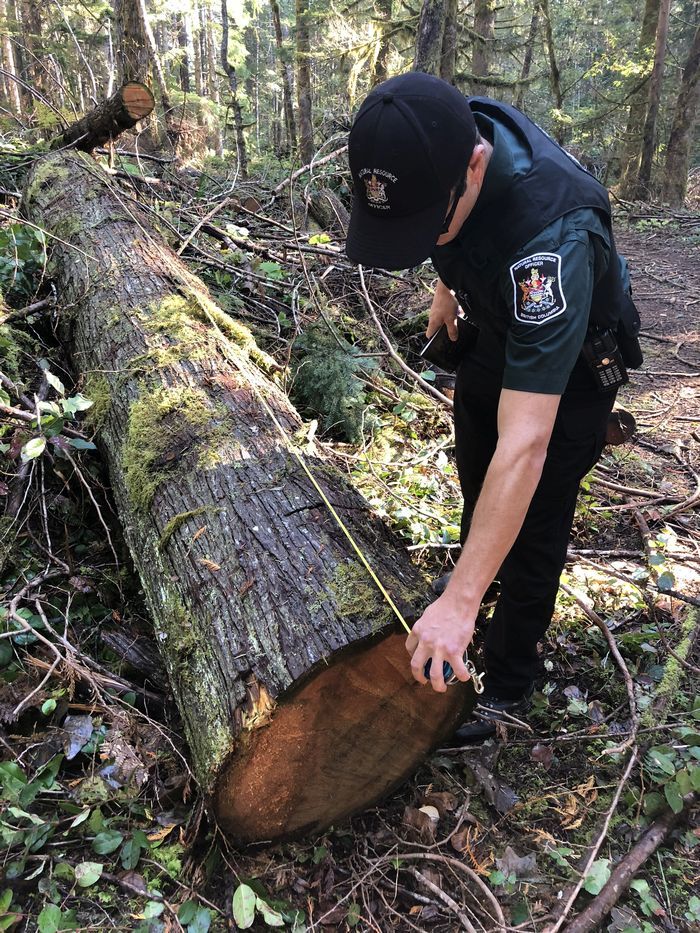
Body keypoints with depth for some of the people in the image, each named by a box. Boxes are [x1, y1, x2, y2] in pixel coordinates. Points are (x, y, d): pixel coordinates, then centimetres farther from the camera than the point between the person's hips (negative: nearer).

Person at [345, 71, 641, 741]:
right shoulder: (440, 138, -25)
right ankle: (479, 583, 53)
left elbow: (524, 444, -48)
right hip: (494, 336, 7)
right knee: (478, 493, 24)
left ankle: (506, 689, 24)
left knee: (531, 529, 1)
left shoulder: (551, 234, -46)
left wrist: (459, 603, -47)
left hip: (569, 371, -6)